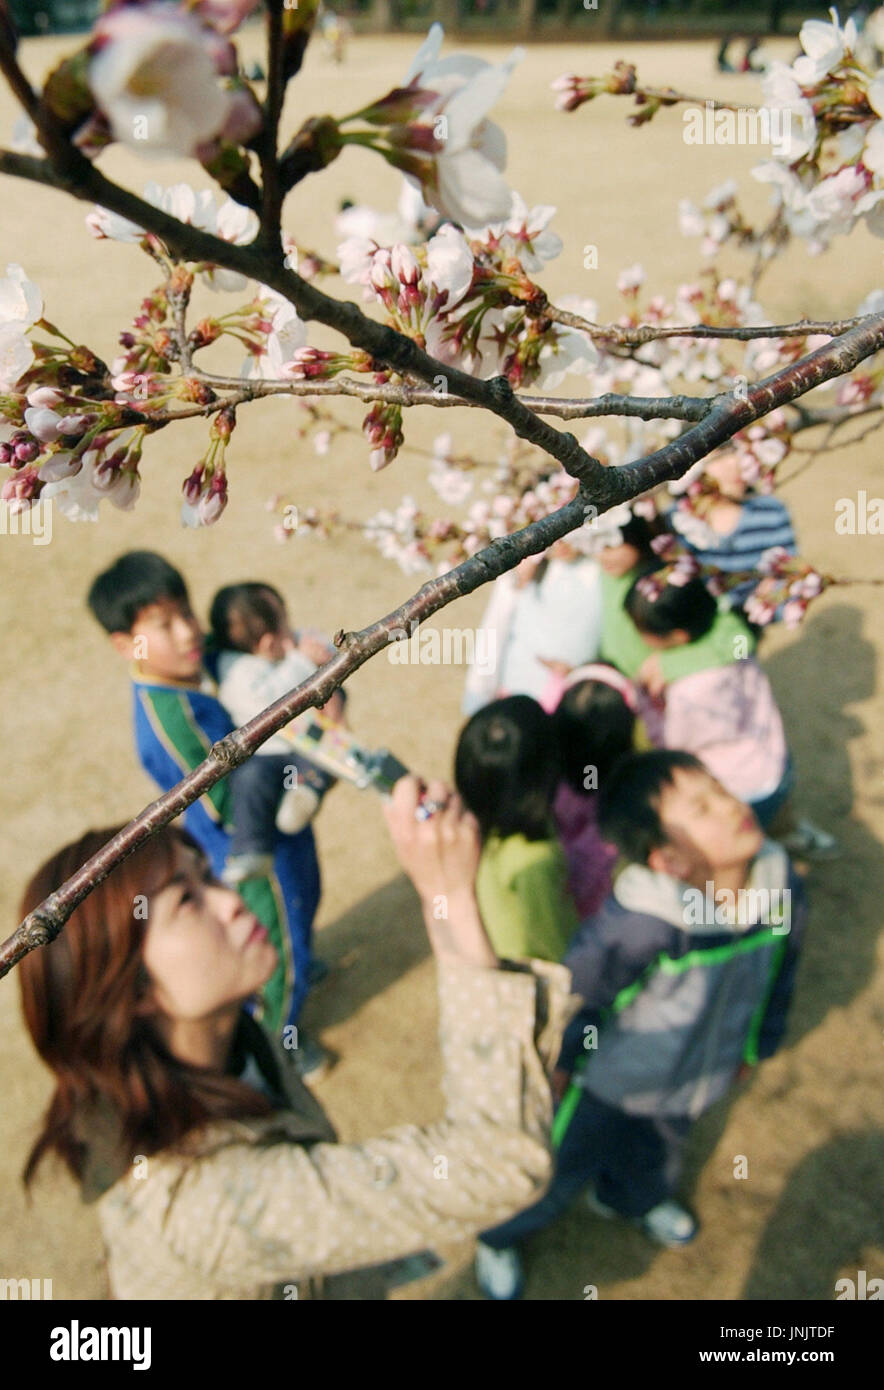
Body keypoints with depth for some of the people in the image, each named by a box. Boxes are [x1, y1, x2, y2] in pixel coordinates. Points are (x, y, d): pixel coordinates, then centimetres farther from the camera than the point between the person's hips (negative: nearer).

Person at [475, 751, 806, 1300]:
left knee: (658, 1154, 35)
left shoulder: (782, 884, -24)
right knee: (556, 1174, 20)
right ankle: (499, 1239, 53)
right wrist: (556, 1062, -8)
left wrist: (757, 1044, 12)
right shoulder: (638, 924, -43)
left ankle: (635, 1198, 71)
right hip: (609, 1080, -5)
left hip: (695, 1079, 5)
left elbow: (780, 969, -3)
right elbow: (573, 991, -25)